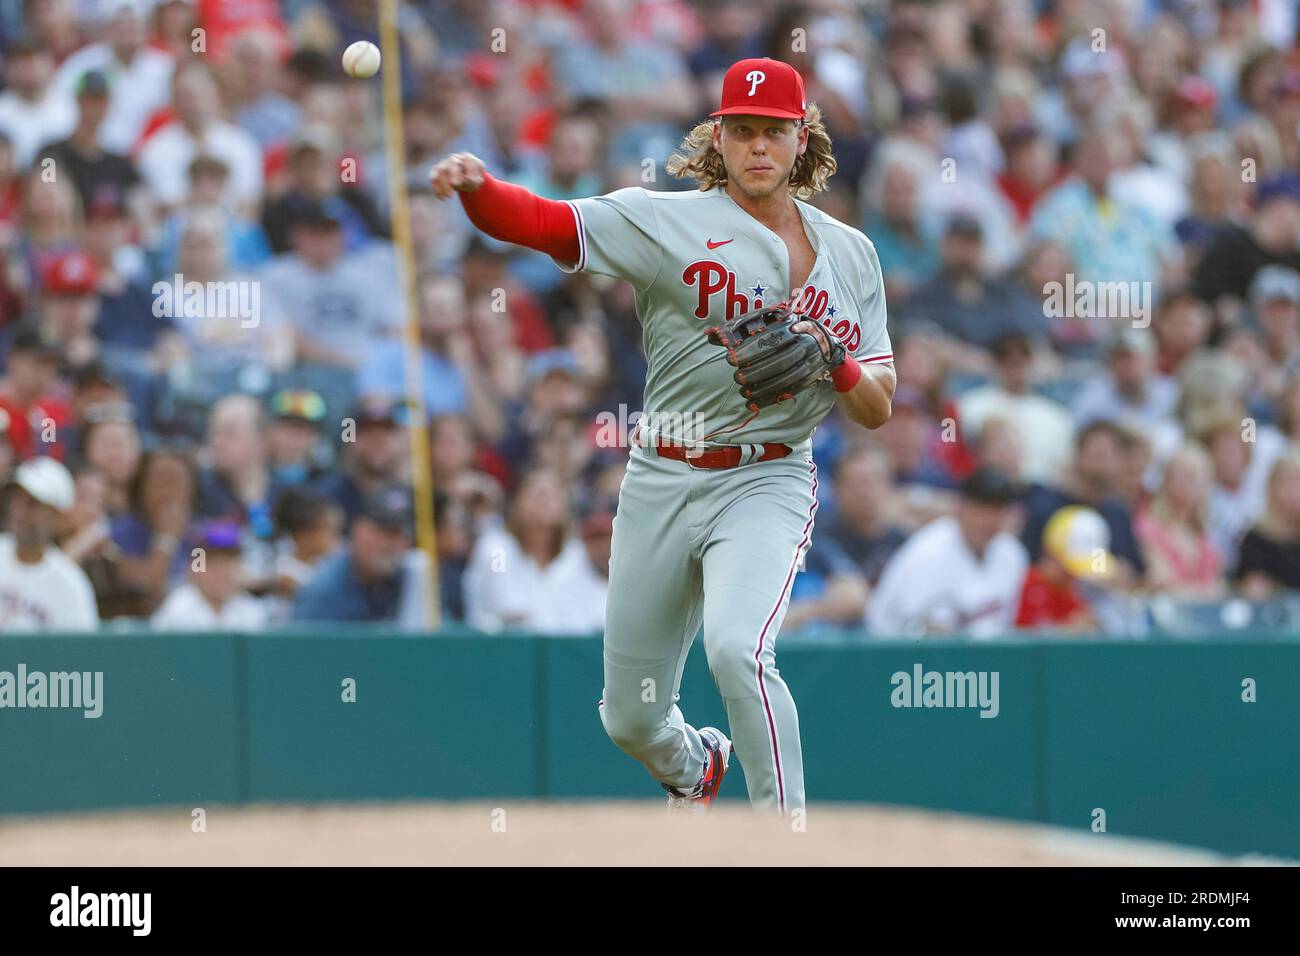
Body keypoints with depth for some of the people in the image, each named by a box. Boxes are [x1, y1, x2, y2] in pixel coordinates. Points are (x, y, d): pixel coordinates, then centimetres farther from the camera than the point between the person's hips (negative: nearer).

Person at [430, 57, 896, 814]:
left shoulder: (850, 254, 6)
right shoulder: (669, 223, -2)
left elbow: (878, 412, 7)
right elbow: (543, 223, -15)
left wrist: (832, 356, -13)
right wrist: (475, 185, -35)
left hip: (766, 485, -1)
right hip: (660, 485, 1)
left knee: (737, 648, -31)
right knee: (630, 720, 11)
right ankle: (695, 768, 48)